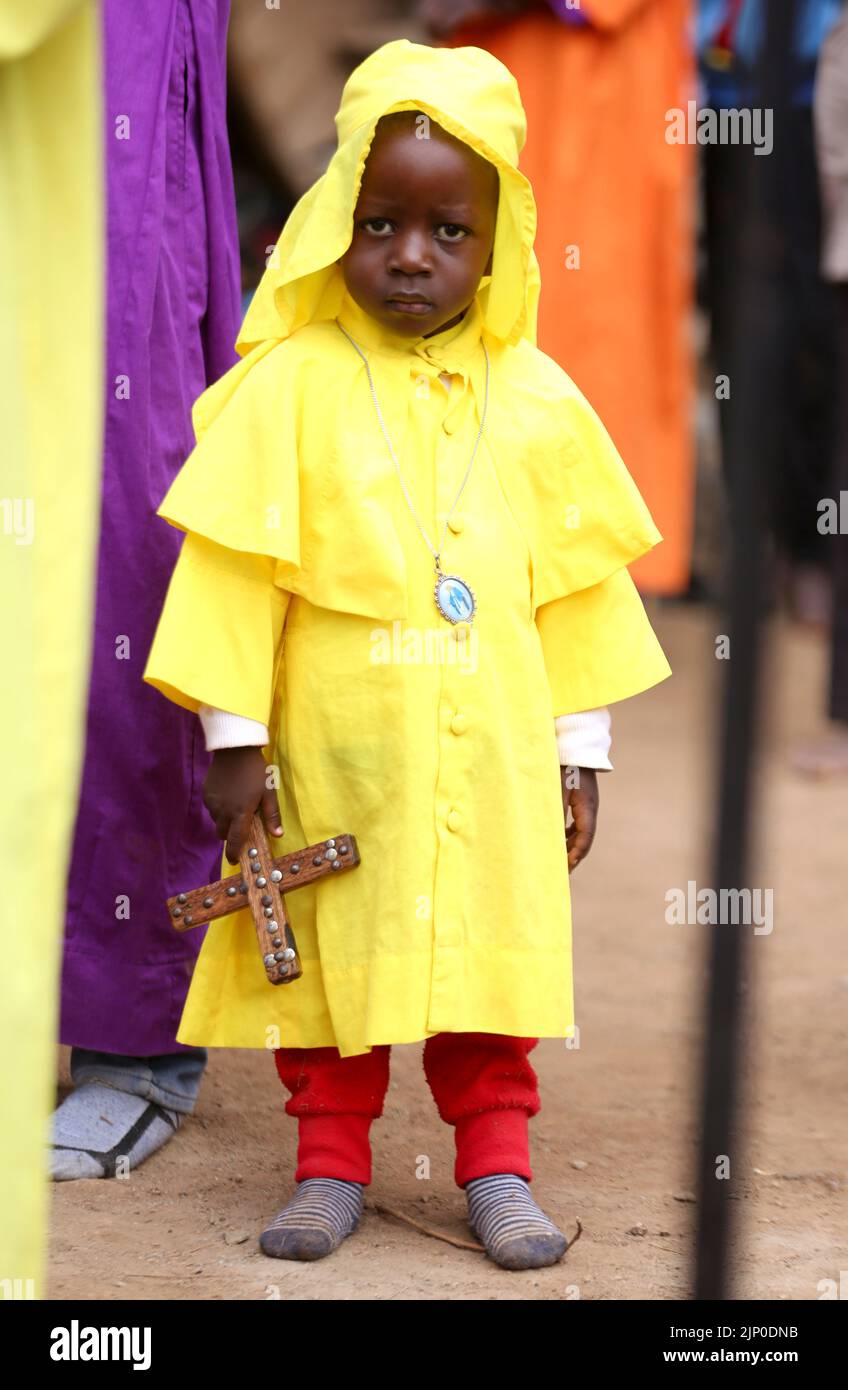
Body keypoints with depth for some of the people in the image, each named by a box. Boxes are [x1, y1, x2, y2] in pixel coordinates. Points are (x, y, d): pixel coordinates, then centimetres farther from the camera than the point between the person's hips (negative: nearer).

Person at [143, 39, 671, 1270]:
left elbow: (580, 586, 7)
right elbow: (234, 565, -6)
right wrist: (232, 738, -8)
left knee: (491, 949, 8)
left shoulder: (534, 401, 2)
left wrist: (581, 752, 8)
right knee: (331, 950, 8)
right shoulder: (290, 385, -7)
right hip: (333, 751, -2)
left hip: (492, 756, 2)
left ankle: (497, 1166, 20)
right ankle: (331, 1163, 21)